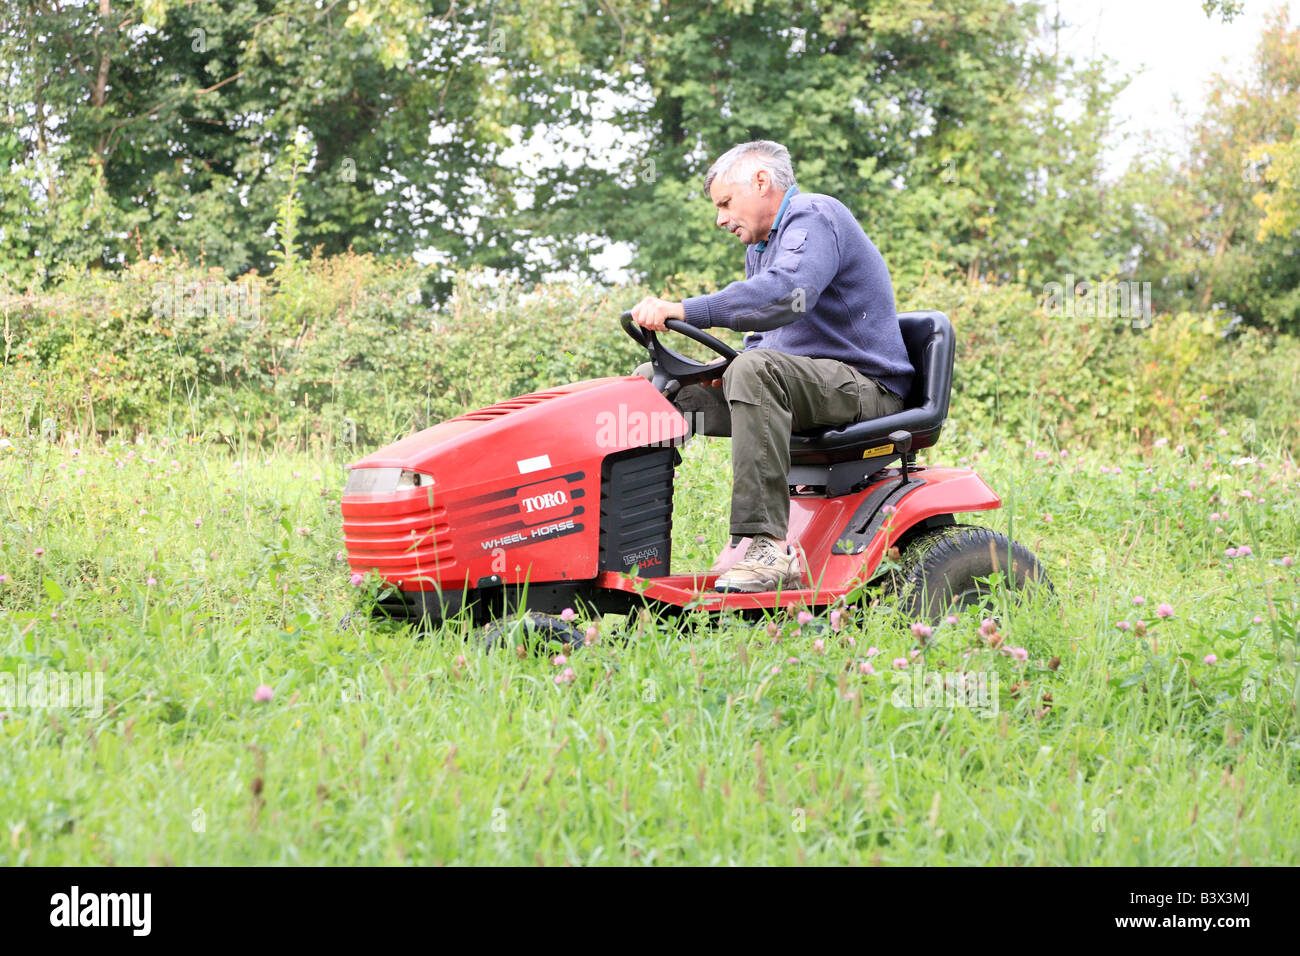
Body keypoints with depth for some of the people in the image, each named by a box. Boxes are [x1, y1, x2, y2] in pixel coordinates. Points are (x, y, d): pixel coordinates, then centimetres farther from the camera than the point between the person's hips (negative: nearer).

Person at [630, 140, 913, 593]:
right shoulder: (760, 248, 21)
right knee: (654, 380, 2)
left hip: (863, 385, -10)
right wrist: (726, 367, 0)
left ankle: (766, 546, -40)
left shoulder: (814, 216, -10)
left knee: (756, 371, -39)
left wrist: (685, 310, -38)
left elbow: (787, 294, -31)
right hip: (798, 380, 10)